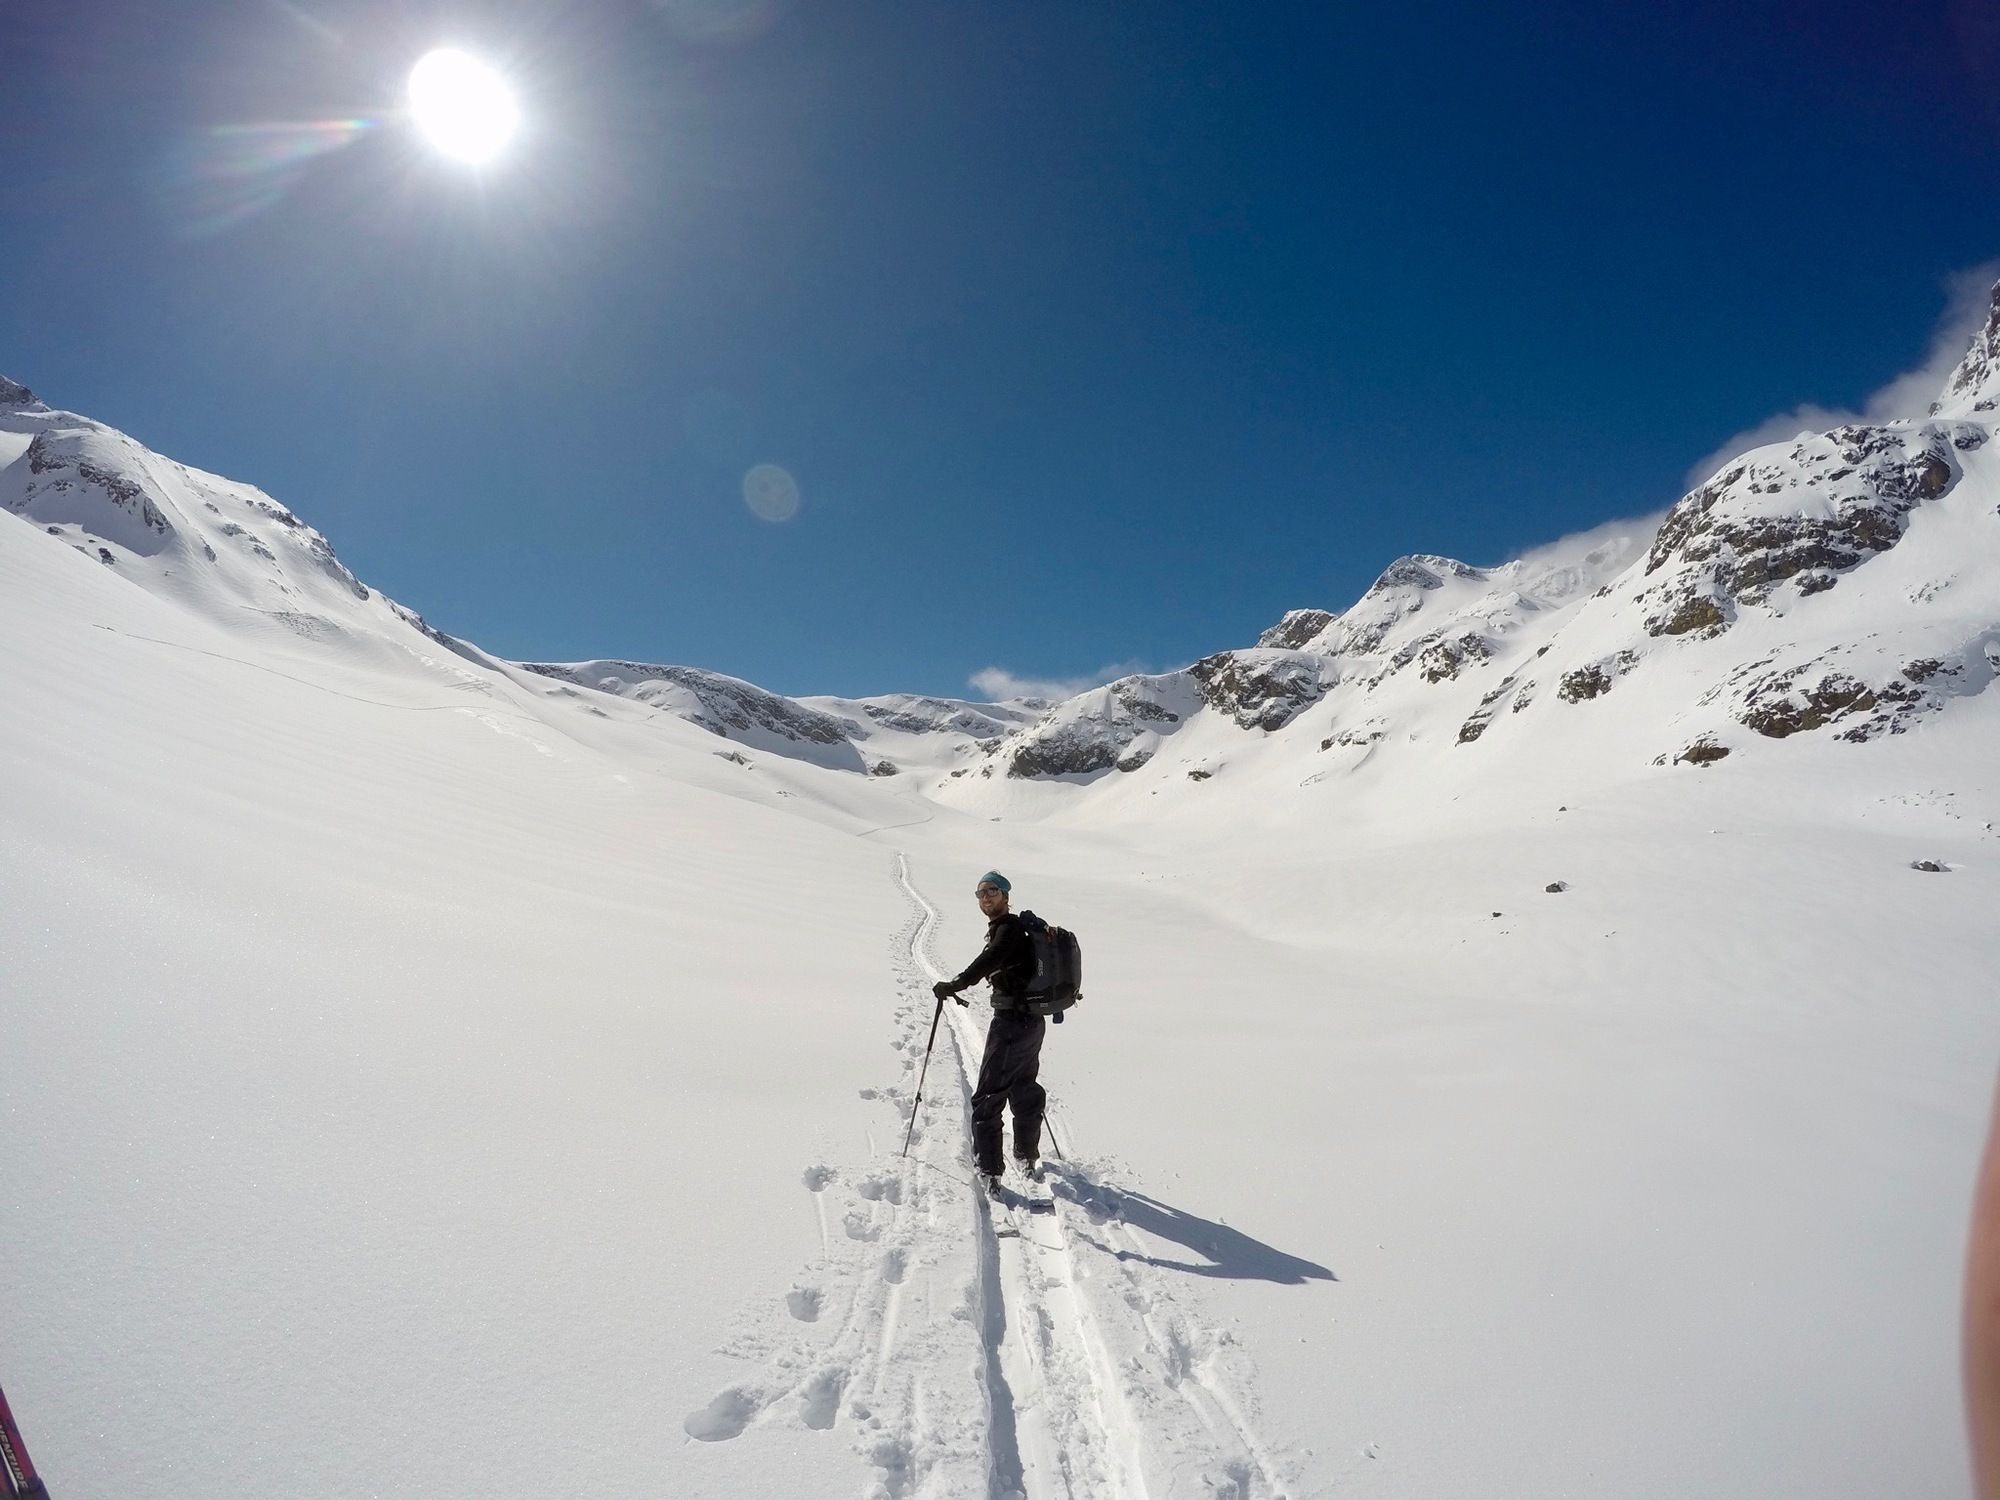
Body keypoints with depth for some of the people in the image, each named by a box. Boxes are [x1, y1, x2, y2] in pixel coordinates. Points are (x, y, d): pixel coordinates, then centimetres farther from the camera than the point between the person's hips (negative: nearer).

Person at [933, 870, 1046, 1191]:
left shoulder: (1008, 928, -14)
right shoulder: (1020, 927, 15)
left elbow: (989, 960, -32)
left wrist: (955, 985, -36)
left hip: (1011, 1021, -10)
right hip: (1032, 1020, 10)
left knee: (988, 1097, -5)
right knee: (1024, 1088, 22)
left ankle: (988, 1171, -2)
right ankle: (1027, 1158, 36)